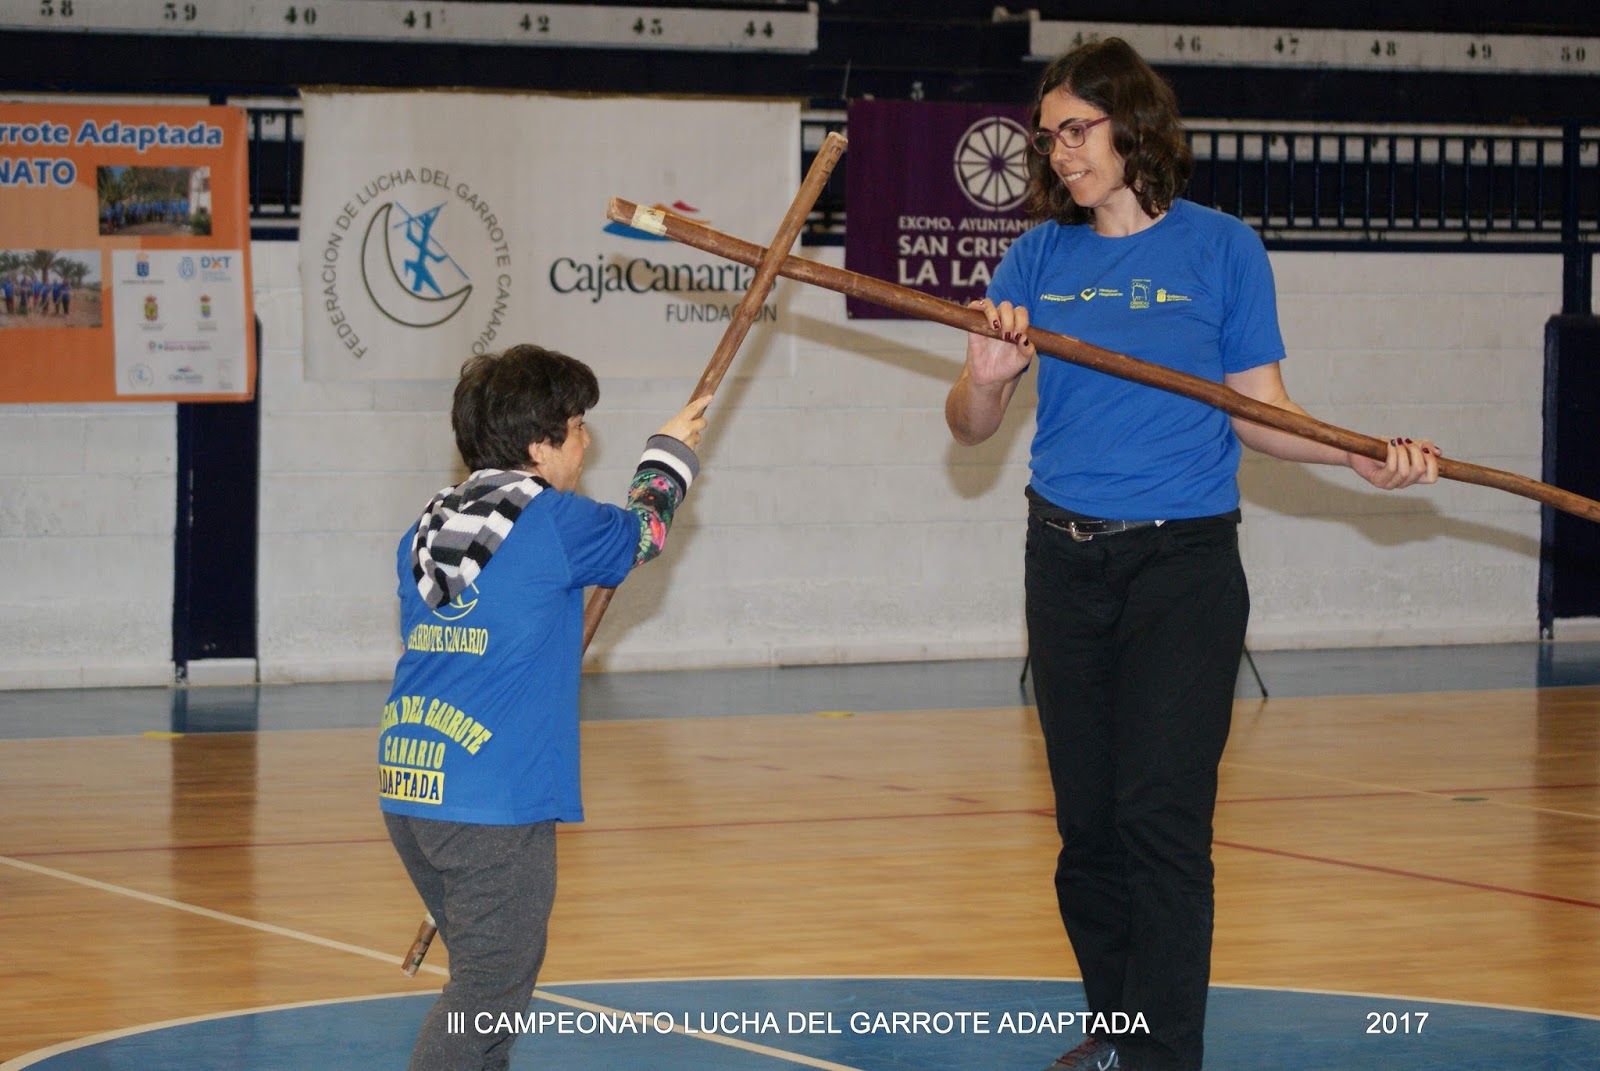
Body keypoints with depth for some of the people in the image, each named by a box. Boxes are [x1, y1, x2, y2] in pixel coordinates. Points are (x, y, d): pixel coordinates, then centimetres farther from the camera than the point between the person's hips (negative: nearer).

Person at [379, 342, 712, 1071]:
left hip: (407, 791, 8)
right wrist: (669, 455, 29)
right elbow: (640, 533, 12)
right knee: (488, 990, -6)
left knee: (489, 975, 20)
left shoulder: (425, 532, 12)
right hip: (496, 803, -8)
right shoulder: (555, 525, -8)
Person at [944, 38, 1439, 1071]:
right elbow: (970, 427, 3)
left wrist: (1362, 453, -15)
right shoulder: (1040, 257, 6)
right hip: (1066, 562, 4)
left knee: (1160, 813, -12)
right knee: (1087, 819, 9)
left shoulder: (1220, 248, -2)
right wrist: (988, 377, -20)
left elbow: (1260, 412, 2)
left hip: (1184, 566, -4)